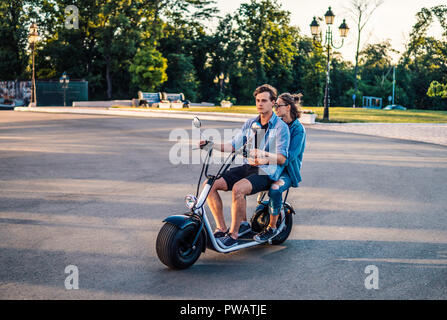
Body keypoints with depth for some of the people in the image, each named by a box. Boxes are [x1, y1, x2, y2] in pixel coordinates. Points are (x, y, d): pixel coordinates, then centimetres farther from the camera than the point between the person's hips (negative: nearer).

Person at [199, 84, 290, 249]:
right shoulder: (250, 123, 16)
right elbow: (234, 146, 15)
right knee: (210, 184, -13)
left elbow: (282, 158, -12)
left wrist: (266, 159, -32)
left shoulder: (281, 127, -3)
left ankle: (233, 234, -22)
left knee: (238, 188, -36)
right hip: (247, 167, 7)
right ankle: (221, 228, -6)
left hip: (267, 172, -6)